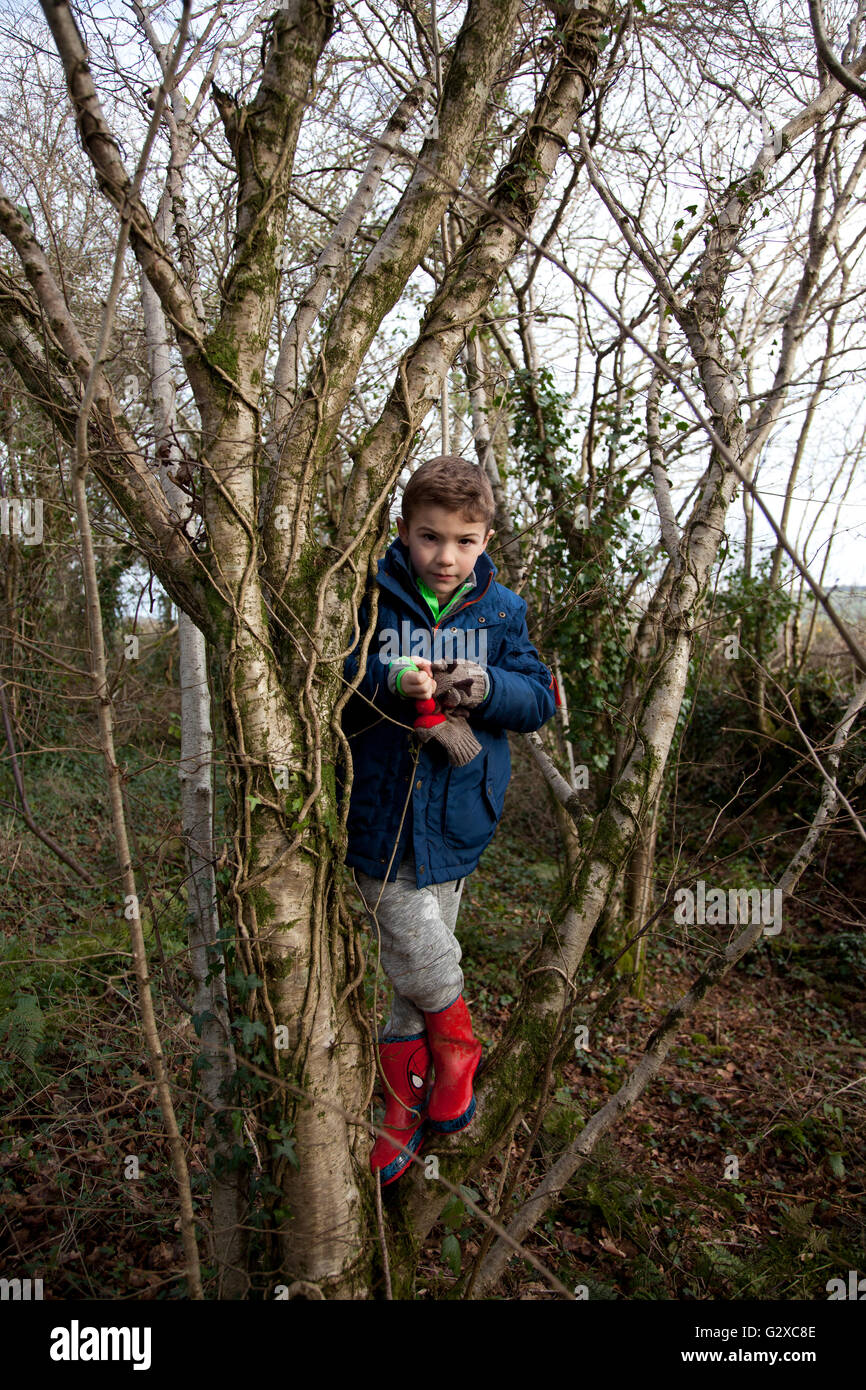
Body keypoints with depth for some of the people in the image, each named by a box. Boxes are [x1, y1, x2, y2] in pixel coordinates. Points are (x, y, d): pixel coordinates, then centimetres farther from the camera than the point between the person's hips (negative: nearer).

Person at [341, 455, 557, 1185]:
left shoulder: (501, 610, 4)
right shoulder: (370, 599, -5)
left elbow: (541, 698, 5)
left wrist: (488, 688, -15)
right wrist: (389, 678, -23)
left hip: (456, 816, 2)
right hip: (379, 808, -2)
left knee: (420, 960, 10)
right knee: (417, 946, -6)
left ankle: (404, 1093, 31)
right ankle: (457, 1045, 26)